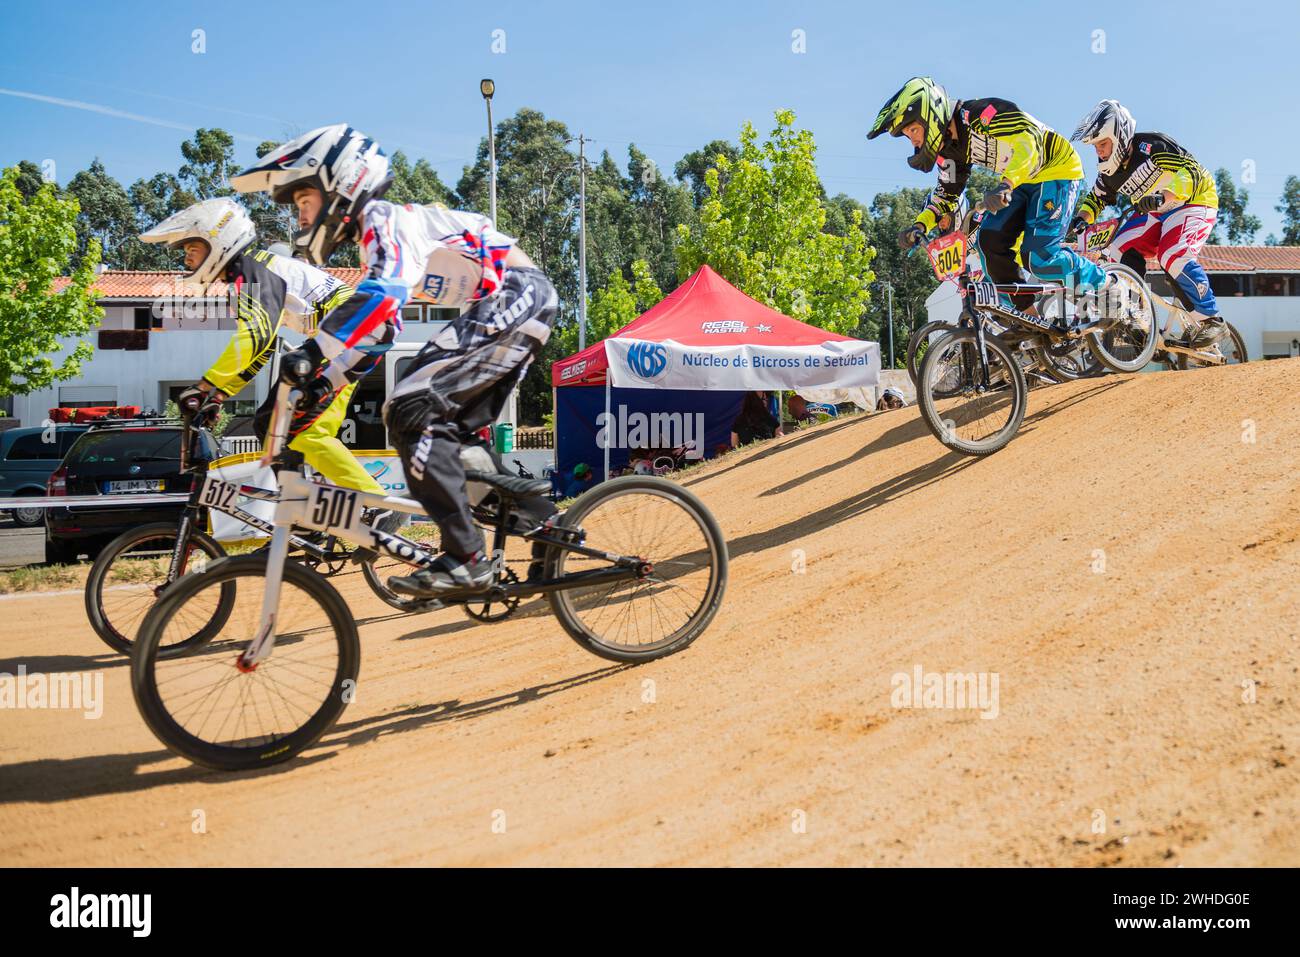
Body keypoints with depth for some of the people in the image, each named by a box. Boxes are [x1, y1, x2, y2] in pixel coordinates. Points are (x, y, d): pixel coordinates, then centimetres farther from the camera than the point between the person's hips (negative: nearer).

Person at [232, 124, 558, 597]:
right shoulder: (374, 235, 21)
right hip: (514, 309, 11)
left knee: (413, 411, -17)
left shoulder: (386, 218, -10)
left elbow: (384, 292, -31)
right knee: (452, 430, 13)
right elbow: (379, 326, 27)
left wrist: (313, 354, -35)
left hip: (516, 299, -11)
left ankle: (465, 560, -18)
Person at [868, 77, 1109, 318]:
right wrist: (920, 225, -9)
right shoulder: (949, 149, 2)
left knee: (1038, 257, -20)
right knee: (990, 241, -10)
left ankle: (1098, 282, 7)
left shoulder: (980, 114, -26)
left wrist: (1006, 185, -52)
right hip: (1022, 180, 9)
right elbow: (946, 194, 10)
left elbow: (1029, 140, -37)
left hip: (1056, 169, -9)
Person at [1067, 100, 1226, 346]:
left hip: (1192, 202, -8)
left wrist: (1164, 196, -49)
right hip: (1155, 214, 8)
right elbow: (1097, 197, 13)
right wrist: (1082, 216, -9)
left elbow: (1192, 170, -33)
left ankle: (1213, 321, -18)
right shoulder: (1109, 172, -2)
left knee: (1173, 256, -30)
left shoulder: (1151, 147, -25)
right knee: (1121, 250, -12)